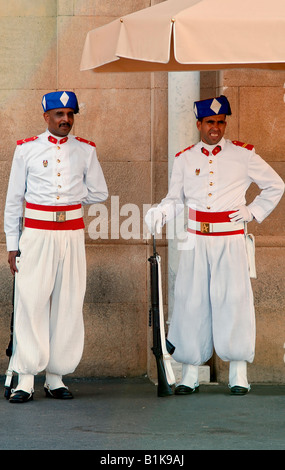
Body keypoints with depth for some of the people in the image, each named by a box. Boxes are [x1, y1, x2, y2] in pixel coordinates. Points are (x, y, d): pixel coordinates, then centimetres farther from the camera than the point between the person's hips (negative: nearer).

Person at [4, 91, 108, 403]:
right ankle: (26, 380, -6)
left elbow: (99, 193, 17)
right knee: (31, 302, -7)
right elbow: (13, 200, 6)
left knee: (68, 305, 2)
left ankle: (56, 377, 9)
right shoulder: (26, 149, 3)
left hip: (72, 235, 2)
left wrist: (70, 200, 10)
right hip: (36, 234, -2)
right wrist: (12, 244, 3)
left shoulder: (85, 150, 8)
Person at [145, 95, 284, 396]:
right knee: (191, 303, 0)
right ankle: (190, 374, 7)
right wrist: (160, 212, -8)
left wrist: (254, 212, 0)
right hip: (197, 241, 2)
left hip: (231, 241, -2)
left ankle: (238, 374, 2)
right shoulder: (185, 159, 8)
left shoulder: (242, 154, 2)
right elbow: (176, 199, 12)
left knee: (234, 301, -5)